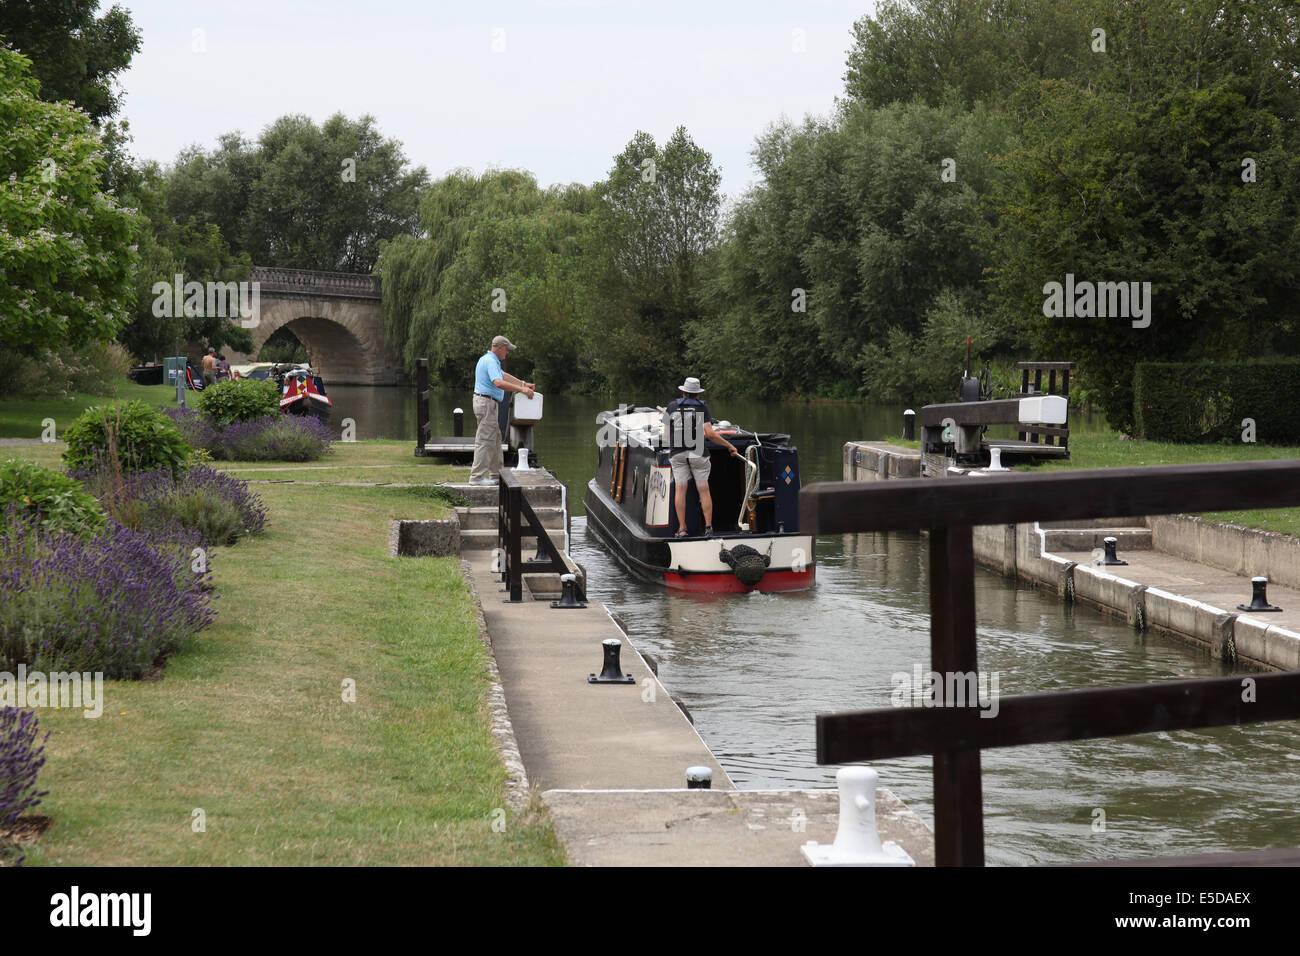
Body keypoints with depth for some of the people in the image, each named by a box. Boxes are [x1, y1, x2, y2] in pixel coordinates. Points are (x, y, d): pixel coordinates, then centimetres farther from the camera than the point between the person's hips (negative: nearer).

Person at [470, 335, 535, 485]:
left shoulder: (490, 360, 18)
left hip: (489, 404, 11)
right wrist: (521, 389, -26)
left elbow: (504, 376, 30)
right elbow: (499, 383, -30)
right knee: (485, 440, -9)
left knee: (495, 438, 15)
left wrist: (524, 384, 25)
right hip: (486, 403, -11)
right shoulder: (490, 361, -17)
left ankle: (496, 474, 19)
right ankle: (476, 477, -9)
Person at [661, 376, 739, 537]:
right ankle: (708, 527, -7)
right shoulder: (702, 407, -2)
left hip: (678, 453, 1)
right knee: (704, 489, 2)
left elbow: (666, 435, 7)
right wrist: (729, 445, -2)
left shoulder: (672, 406, 5)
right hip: (698, 453, -1)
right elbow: (709, 434, -11)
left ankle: (682, 528, -6)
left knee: (680, 489, -1)